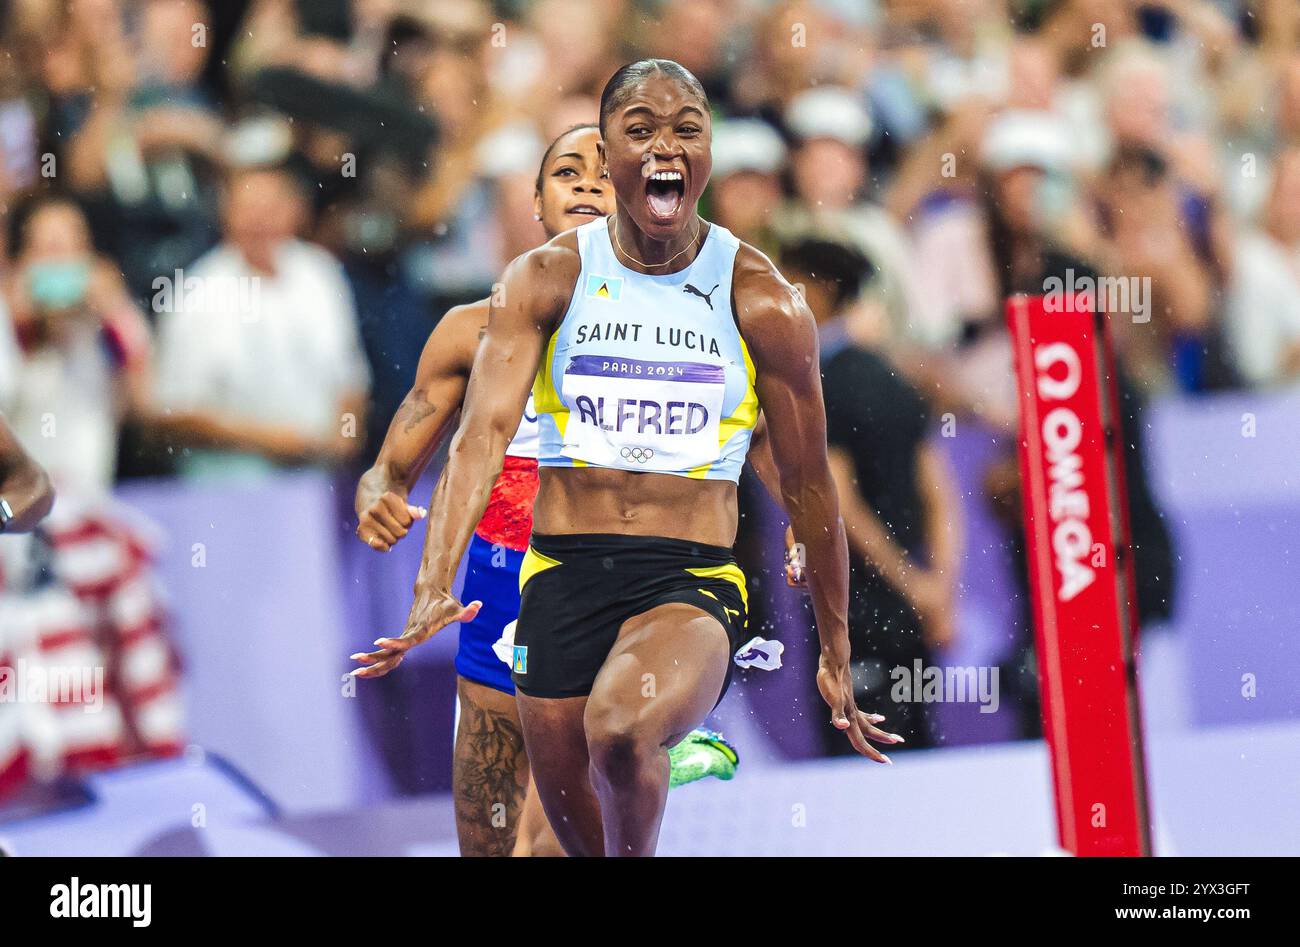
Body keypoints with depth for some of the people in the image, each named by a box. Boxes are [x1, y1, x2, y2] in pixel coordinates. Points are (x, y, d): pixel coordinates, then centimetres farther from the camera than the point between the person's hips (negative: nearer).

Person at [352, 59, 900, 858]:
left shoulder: (763, 304, 0)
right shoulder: (546, 281, 1)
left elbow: (808, 487, 8)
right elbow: (484, 432, -12)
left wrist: (836, 656, 13)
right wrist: (436, 585, -27)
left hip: (693, 583, -2)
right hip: (563, 576, 2)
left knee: (623, 726, -33)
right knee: (579, 831, 9)